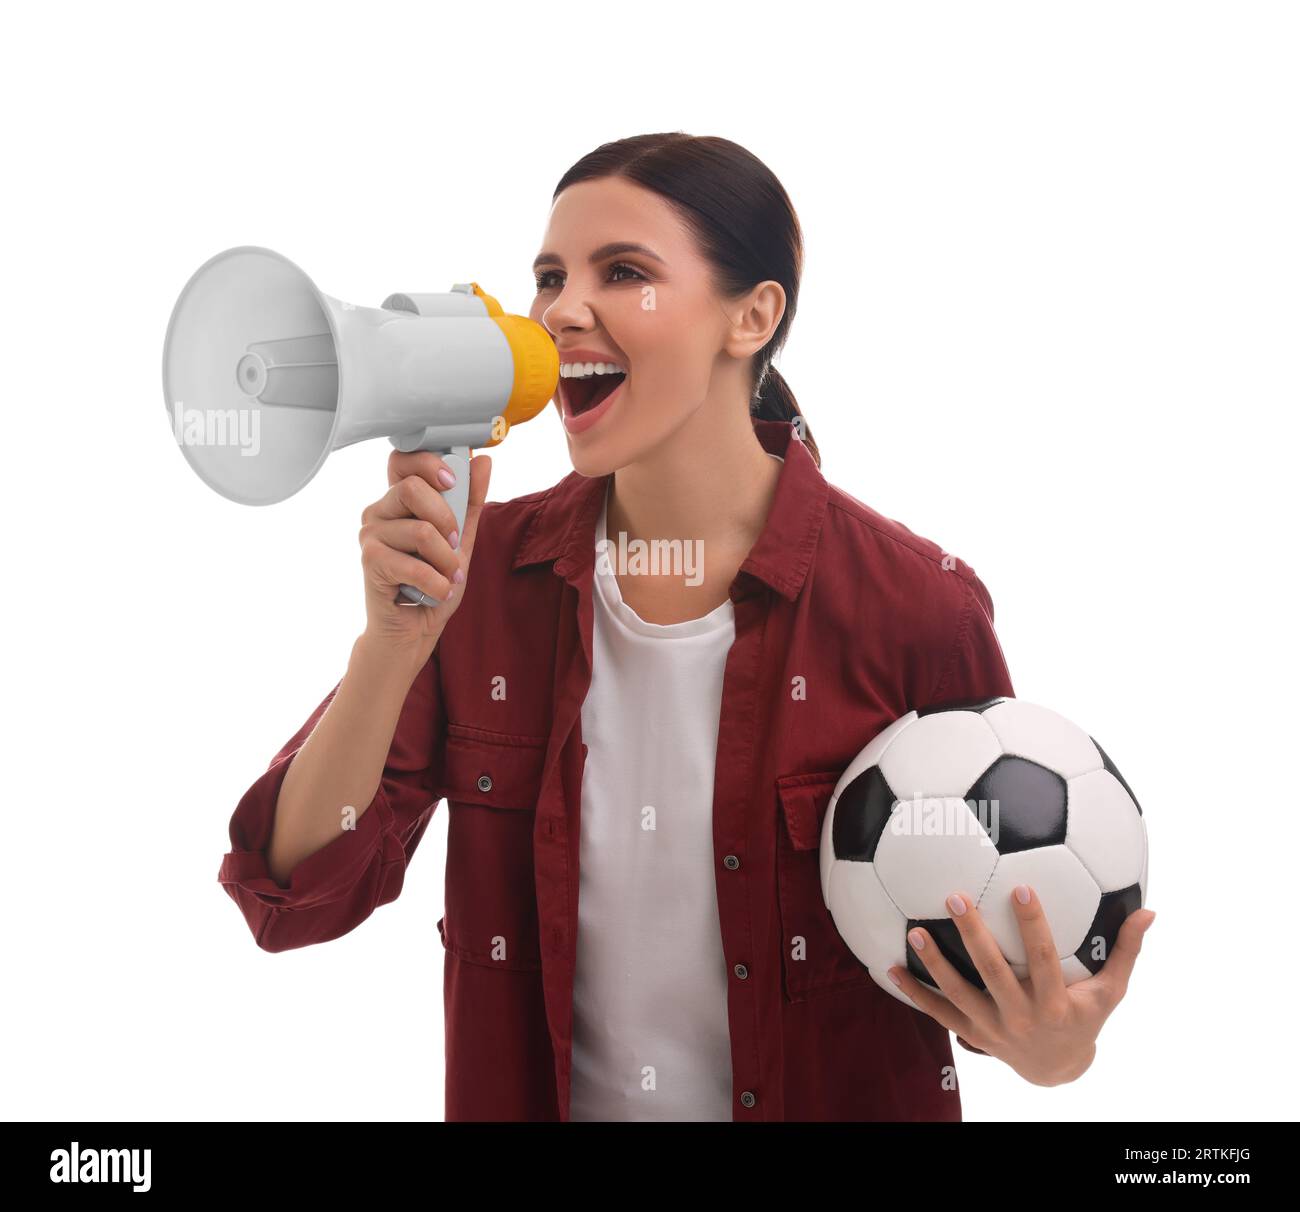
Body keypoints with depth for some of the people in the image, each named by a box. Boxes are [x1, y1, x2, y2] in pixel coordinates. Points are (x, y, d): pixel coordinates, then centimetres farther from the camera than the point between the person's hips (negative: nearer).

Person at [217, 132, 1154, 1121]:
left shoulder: (915, 605, -18)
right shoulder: (485, 572, -11)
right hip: (538, 1097, 3)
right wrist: (396, 639, -28)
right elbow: (292, 900, -14)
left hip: (829, 1097, -2)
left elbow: (1007, 917, -6)